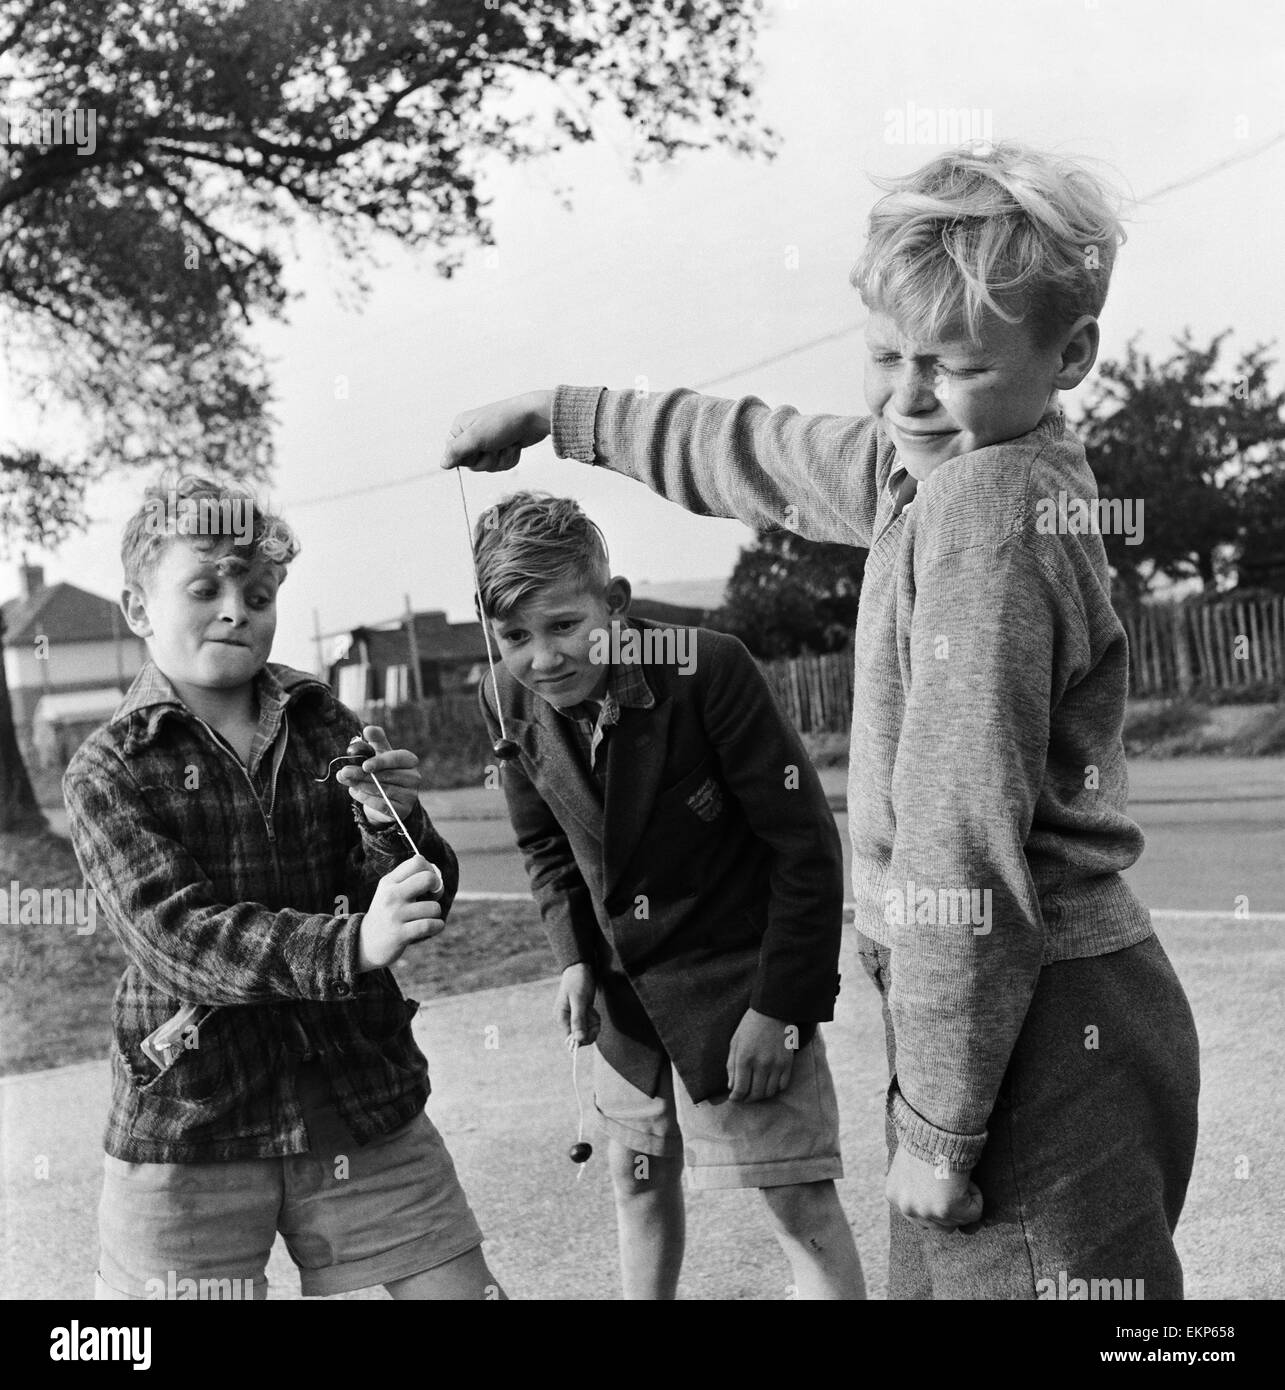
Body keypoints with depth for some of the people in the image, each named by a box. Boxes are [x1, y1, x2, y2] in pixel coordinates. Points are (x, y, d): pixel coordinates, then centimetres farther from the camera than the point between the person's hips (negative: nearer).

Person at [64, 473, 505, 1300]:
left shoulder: (328, 731, 3)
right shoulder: (109, 774, -4)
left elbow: (425, 905, -2)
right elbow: (179, 936, -19)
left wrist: (393, 826, -24)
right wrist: (351, 946, -34)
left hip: (365, 1106, 2)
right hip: (189, 1130, -2)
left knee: (459, 1287, 2)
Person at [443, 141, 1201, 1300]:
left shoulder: (989, 501, -18)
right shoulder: (930, 464, 10)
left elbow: (967, 845, -21)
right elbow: (755, 452, 27)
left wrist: (936, 1124, -18)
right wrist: (560, 413, 36)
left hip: (1038, 1030, -10)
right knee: (936, 1278, 19)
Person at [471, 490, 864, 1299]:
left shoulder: (709, 671, -25)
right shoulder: (510, 700, -7)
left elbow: (806, 844, -20)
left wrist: (780, 1005, -19)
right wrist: (576, 957, -2)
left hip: (740, 969, -6)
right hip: (629, 986, 6)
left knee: (802, 1201, -6)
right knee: (639, 1178, 18)